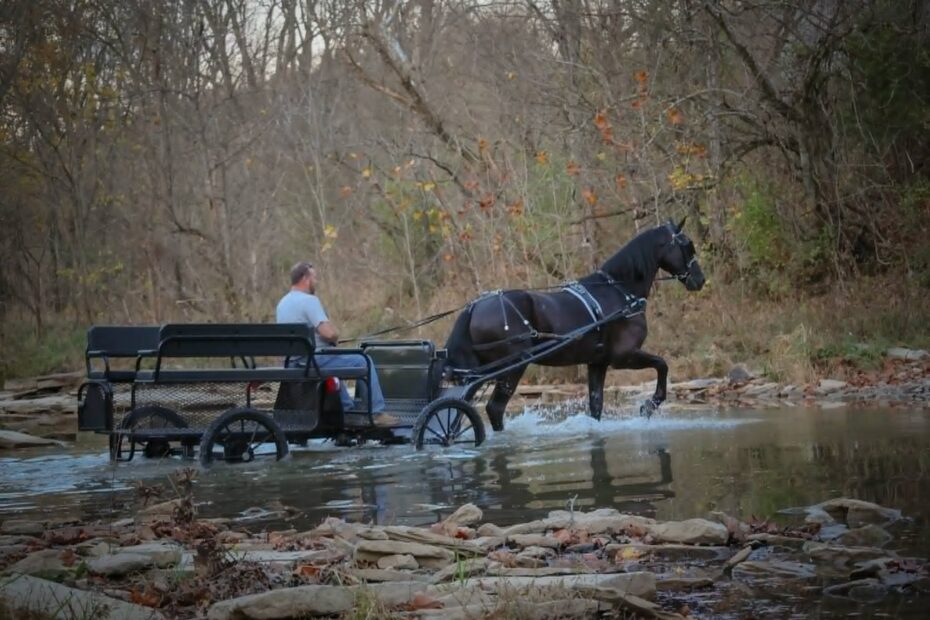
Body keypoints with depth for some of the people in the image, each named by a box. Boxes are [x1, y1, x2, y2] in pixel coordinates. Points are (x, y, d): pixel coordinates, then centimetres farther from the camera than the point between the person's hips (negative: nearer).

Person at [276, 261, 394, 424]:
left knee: (334, 360, 36)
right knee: (363, 361, -2)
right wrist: (335, 338, -2)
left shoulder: (282, 303, 14)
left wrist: (332, 338, 16)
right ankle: (378, 413, -2)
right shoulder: (309, 300, -17)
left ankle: (348, 409, 39)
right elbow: (328, 332, -26)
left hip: (293, 362, 10)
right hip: (314, 360, -10)